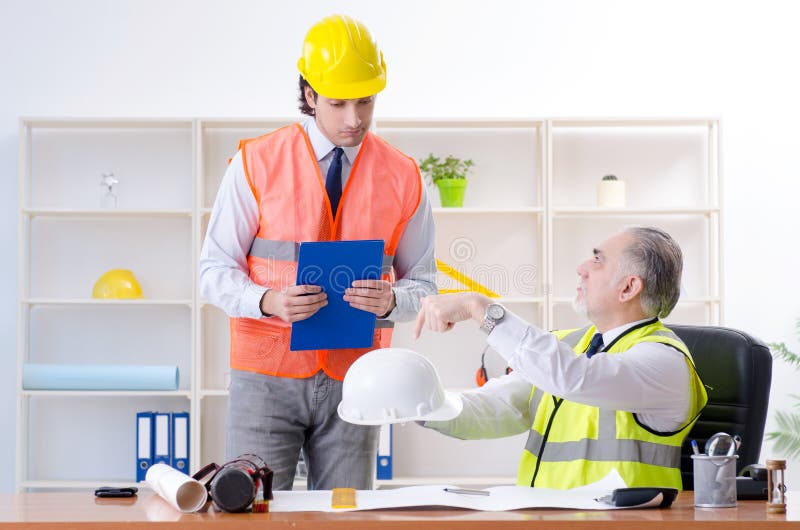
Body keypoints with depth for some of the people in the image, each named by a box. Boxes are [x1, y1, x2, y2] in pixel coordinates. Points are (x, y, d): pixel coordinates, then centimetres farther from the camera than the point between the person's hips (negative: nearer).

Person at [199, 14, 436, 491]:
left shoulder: (404, 178, 3)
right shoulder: (256, 164, -2)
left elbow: (422, 282, 8)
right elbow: (215, 270, -1)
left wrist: (391, 301, -15)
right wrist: (269, 300, -21)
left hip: (353, 380, 2)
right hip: (266, 374, -2)